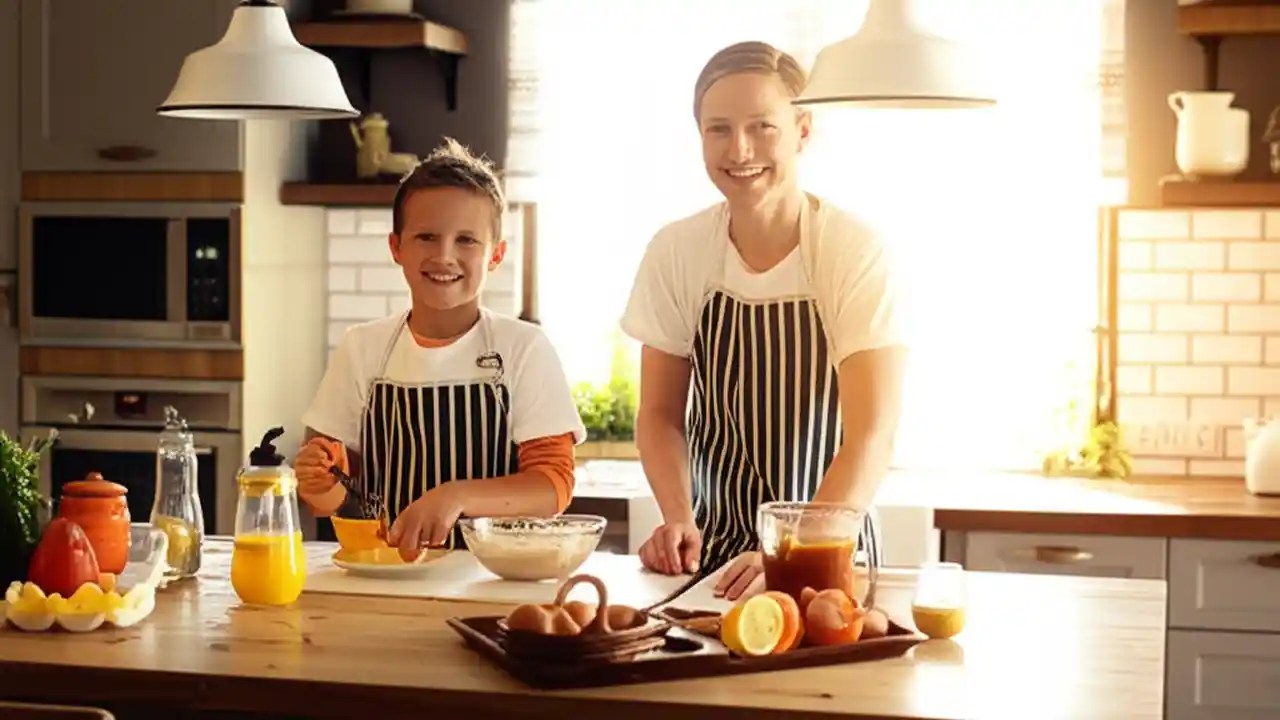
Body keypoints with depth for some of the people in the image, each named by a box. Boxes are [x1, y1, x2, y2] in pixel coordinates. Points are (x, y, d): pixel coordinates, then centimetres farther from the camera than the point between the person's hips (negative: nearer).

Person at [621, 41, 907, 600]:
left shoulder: (857, 254, -12)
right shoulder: (675, 252, -2)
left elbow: (872, 435, -18)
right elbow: (661, 413, 6)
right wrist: (679, 521, -11)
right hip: (713, 547, 2)